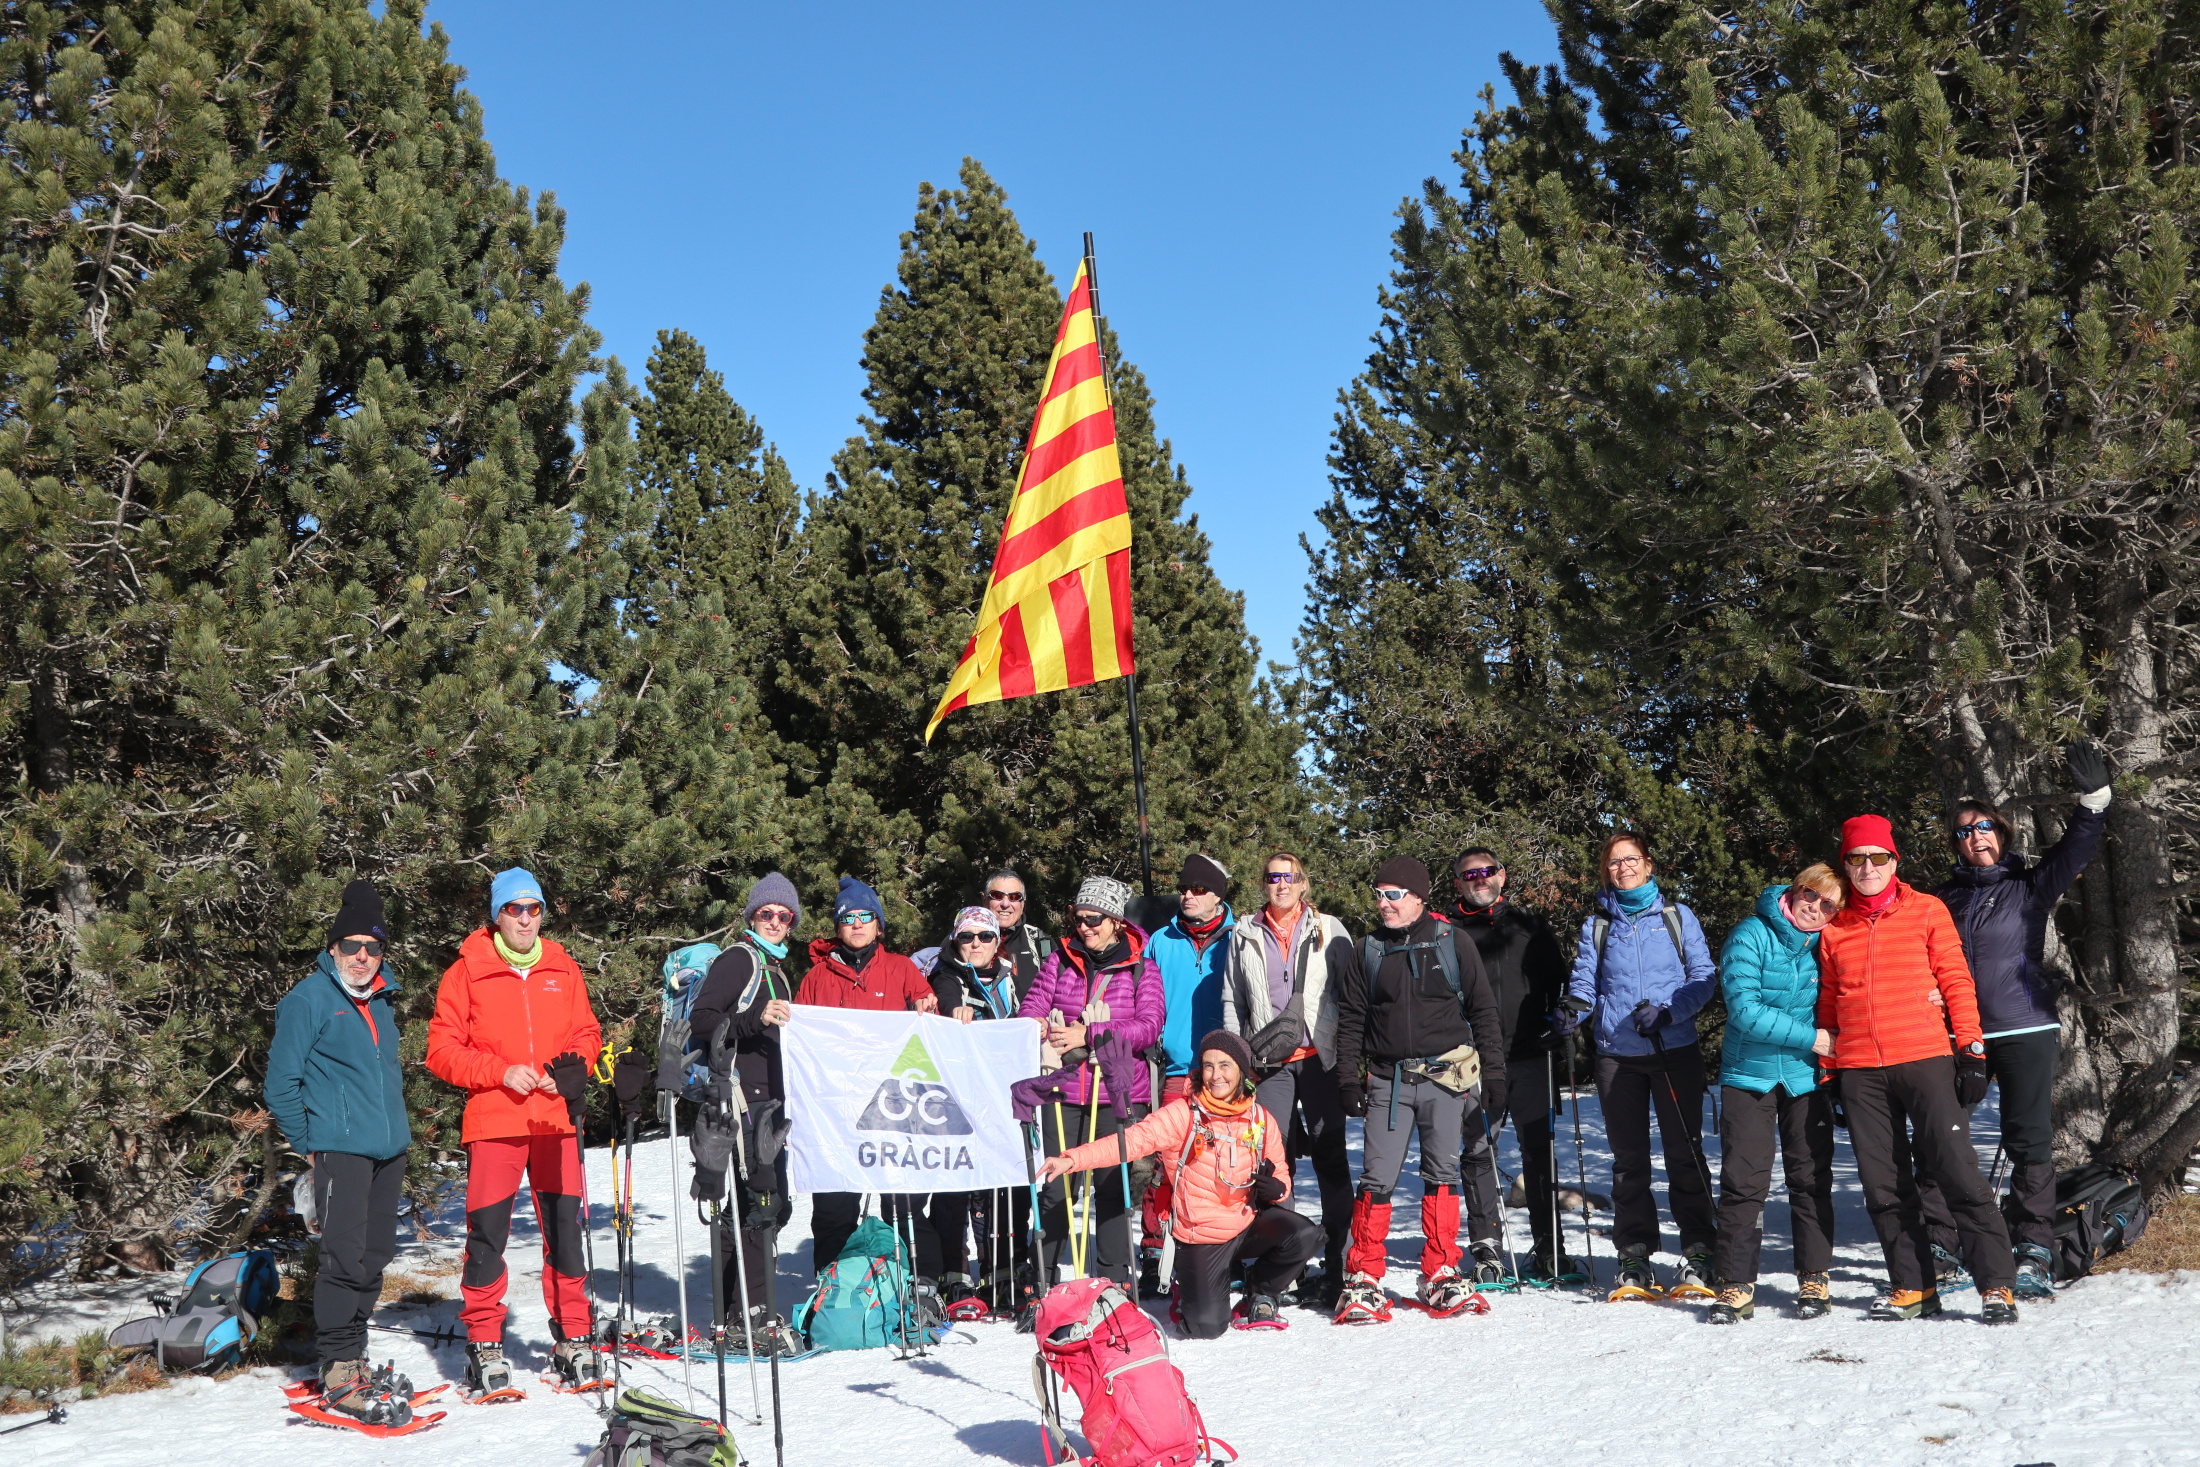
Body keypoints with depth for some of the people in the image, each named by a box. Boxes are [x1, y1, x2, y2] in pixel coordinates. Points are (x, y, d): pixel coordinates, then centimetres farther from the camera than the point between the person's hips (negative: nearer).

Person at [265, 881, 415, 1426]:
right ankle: (338, 1372, 0)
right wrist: (309, 1146, -3)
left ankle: (353, 1357, 25)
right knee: (345, 1258, -9)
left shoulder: (382, 1000, 14)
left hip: (388, 1150, 7)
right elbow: (282, 1083, -6)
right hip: (340, 1150, -7)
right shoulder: (309, 1000, -7)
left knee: (376, 1255, 12)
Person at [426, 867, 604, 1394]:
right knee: (487, 1233, -1)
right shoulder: (466, 972, 1)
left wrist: (571, 1068, -4)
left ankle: (573, 1336, 15)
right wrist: (501, 1072, -13)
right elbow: (442, 1050, -1)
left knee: (565, 1228, 5)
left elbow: (587, 1034, 16)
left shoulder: (563, 969, 11)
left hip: (556, 1119, 3)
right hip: (492, 1121, -3)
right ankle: (484, 1345, 11)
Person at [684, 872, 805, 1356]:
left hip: (768, 1103, 10)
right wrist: (755, 1020, -27)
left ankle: (737, 1312, 17)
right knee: (762, 1202, -14)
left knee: (772, 1205, 10)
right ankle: (756, 1315, -11)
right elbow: (701, 1022, -17)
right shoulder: (737, 960, -5)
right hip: (741, 1102, -10)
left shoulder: (776, 970, 23)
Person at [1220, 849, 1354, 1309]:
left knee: (1330, 1157, 0)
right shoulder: (1244, 935, 13)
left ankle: (1337, 1265, 5)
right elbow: (1232, 1001, 17)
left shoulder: (1329, 930, 8)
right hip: (1269, 1063, 1)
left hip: (1321, 1058, -1)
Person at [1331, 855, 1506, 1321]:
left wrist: (1493, 1074, 2)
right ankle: (1363, 1280, 4)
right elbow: (1350, 1021, 10)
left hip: (1446, 1077, -1)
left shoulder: (1452, 943, 3)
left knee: (1442, 1175, 4)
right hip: (1388, 1081, 1)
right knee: (1378, 1178, -4)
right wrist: (1348, 1080, 2)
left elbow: (1483, 1011, 6)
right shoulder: (1367, 953, 8)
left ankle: (1440, 1276, 15)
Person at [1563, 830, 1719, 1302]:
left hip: (1675, 1051, -2)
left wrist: (1667, 1012, -15)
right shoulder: (1596, 924, 10)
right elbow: (1586, 982, 10)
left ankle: (1697, 1256, 7)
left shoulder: (1676, 916, 5)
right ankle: (1635, 1261, 10)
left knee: (1684, 1153, -1)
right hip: (1617, 1055, 2)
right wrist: (1576, 1009, -12)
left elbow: (1704, 977, 1)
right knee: (1629, 1158, 4)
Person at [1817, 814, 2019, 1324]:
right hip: (1859, 1071, 3)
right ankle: (1912, 1287, 15)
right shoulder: (1835, 928, 12)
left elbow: (1956, 981, 3)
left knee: (1957, 1171, -8)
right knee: (1884, 1186, 5)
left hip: (1925, 1059, -3)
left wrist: (1972, 1051, -3)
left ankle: (1996, 1283, 0)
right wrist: (1827, 1070, 14)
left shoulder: (1927, 911, 6)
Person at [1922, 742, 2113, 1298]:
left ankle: (2034, 1253, 7)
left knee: (2029, 1143, -1)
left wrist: (2093, 798, -24)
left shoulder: (2030, 886, 5)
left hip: (2025, 1030, -2)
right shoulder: (1944, 899, 12)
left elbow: (2074, 852, -10)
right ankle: (1938, 1247, 9)